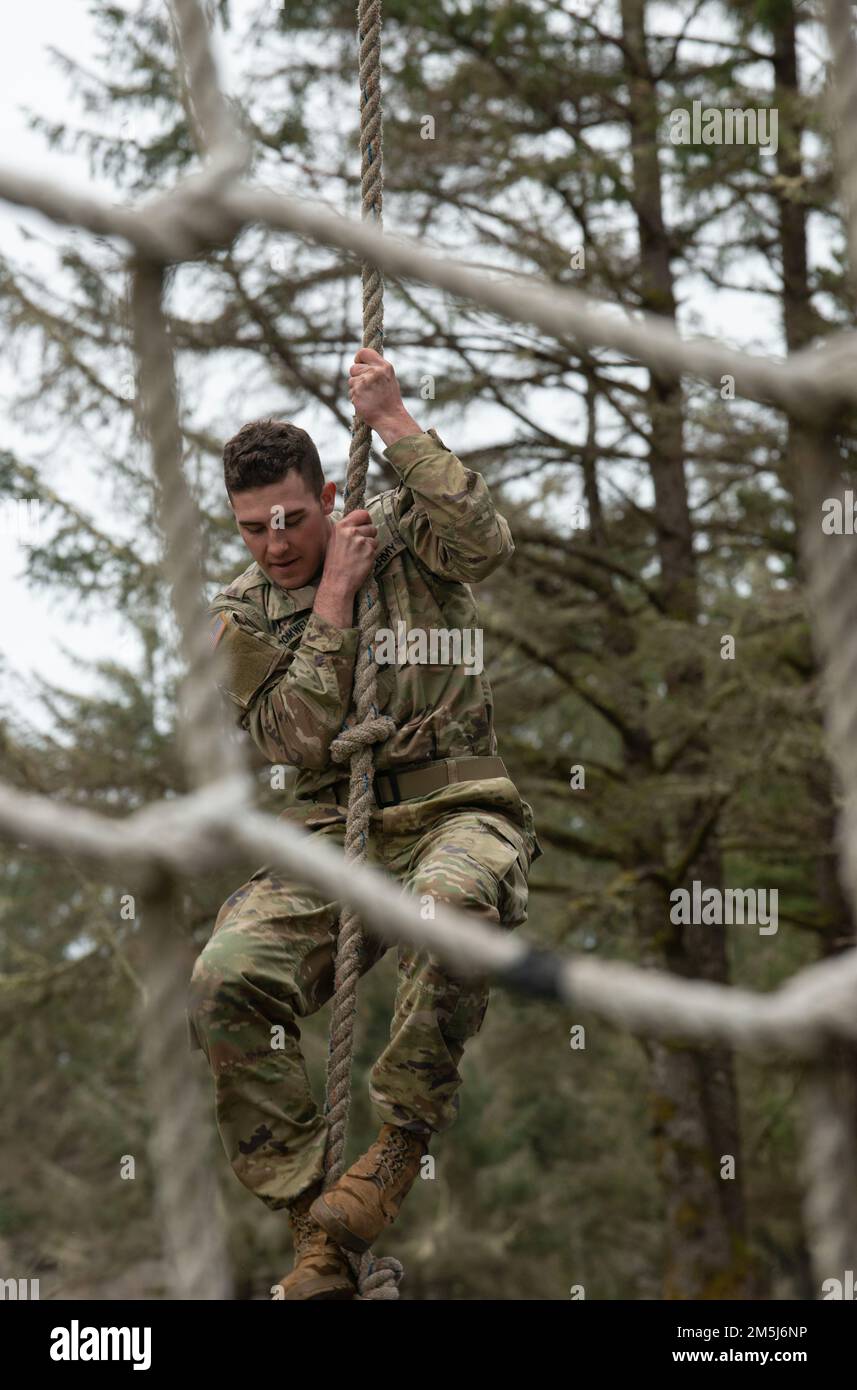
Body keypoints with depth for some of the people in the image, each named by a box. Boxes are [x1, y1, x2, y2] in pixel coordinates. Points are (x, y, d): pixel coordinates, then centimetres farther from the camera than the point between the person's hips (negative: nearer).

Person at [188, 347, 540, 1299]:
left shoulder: (404, 533, 8)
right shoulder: (240, 615, 12)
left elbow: (485, 538, -16)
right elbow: (293, 737, -3)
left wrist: (393, 421, -12)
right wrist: (334, 597, -5)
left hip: (456, 813, -3)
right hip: (332, 834, 3)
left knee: (451, 900, -42)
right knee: (225, 978, -25)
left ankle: (400, 1143, -24)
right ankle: (317, 1233, -19)